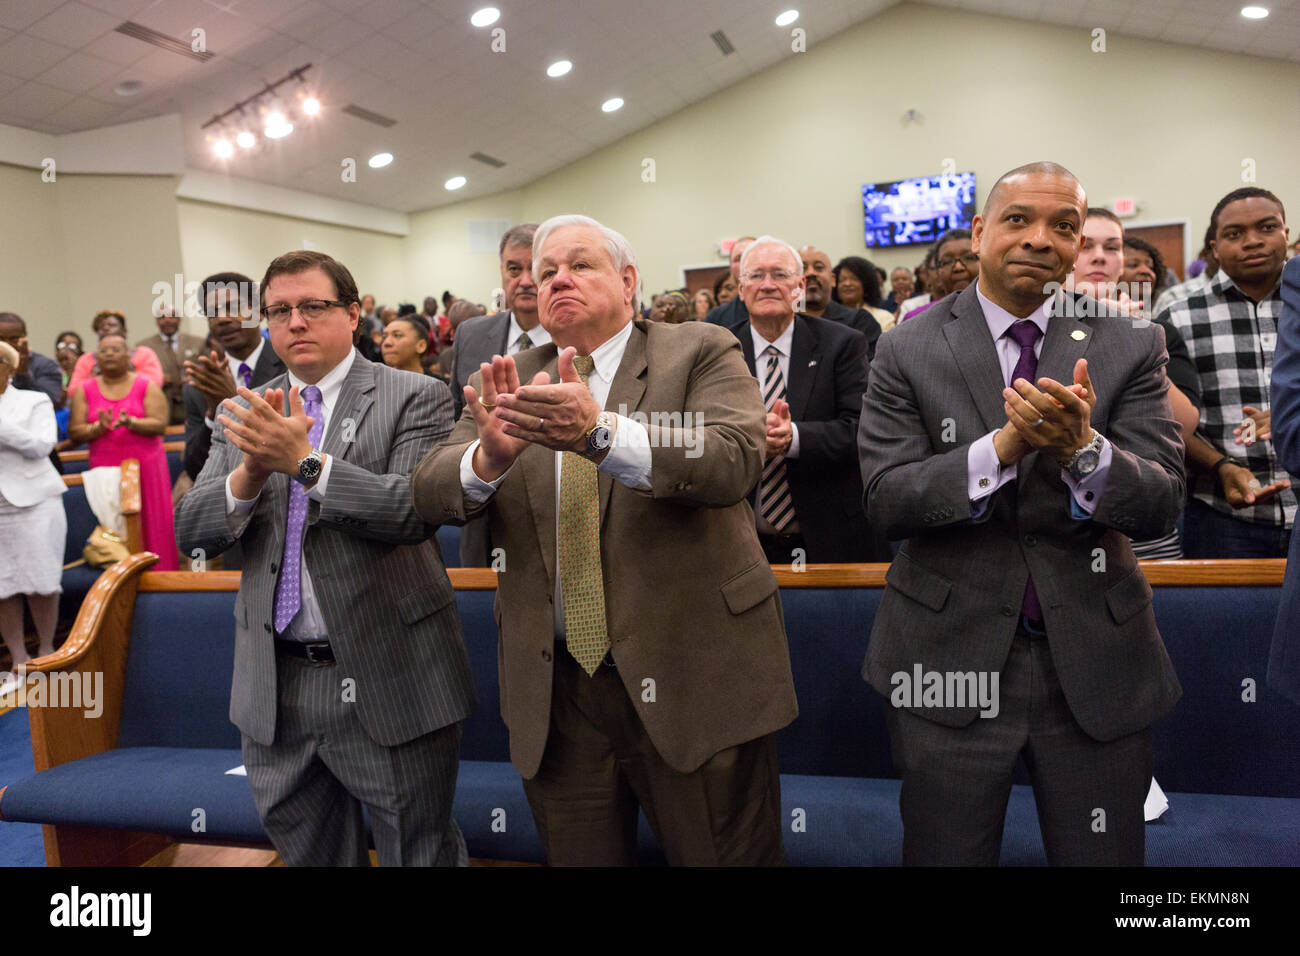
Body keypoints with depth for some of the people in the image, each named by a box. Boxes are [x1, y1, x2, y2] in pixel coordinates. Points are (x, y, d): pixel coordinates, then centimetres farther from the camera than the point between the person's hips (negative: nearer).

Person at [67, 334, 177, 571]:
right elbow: (75, 432, 3)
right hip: (105, 469, 1)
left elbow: (160, 424, -5)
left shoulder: (146, 386, 5)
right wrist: (99, 428, -16)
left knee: (152, 527, -2)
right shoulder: (85, 390, 9)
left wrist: (131, 423, -21)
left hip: (146, 466, -1)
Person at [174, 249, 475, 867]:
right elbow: (191, 531, 1)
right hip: (274, 682, 5)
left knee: (418, 852, 10)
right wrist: (250, 472, -18)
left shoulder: (414, 397, -6)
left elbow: (414, 509, -18)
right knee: (304, 849, 22)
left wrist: (306, 461, -28)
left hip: (387, 678, -4)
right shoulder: (241, 413, 8)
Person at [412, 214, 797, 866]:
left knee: (726, 856, 10)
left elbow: (735, 459, -20)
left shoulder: (701, 352, -1)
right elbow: (431, 490, -4)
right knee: (576, 857, 18)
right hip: (554, 690, 4)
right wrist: (489, 454, -27)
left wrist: (600, 431, -35)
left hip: (692, 674, -3)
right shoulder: (512, 383, 9)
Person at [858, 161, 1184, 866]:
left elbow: (1160, 508, -7)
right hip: (950, 655, -1)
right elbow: (885, 500, -11)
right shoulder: (909, 350, -3)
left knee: (1104, 857, 16)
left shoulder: (1129, 347, 0)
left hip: (1097, 658, 2)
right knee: (945, 854, 14)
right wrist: (1004, 445, -26)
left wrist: (1082, 447, -28)